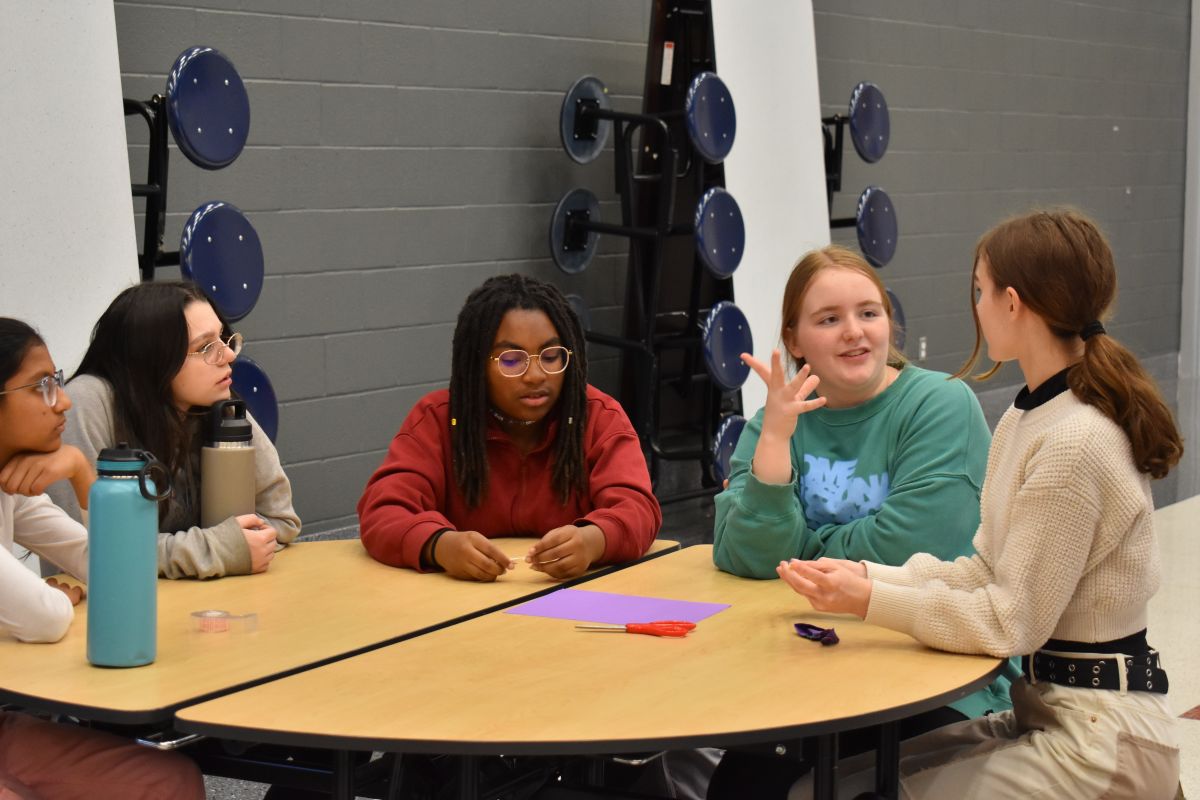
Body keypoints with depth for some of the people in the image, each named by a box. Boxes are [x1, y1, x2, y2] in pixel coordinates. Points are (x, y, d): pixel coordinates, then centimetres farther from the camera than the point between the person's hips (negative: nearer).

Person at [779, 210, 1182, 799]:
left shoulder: (1075, 445, -22)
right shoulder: (1028, 416, 8)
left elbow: (1011, 622, -19)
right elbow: (986, 570, 10)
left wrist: (870, 600, -16)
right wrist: (868, 575, -1)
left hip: (1097, 739, -9)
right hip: (1043, 709, 9)